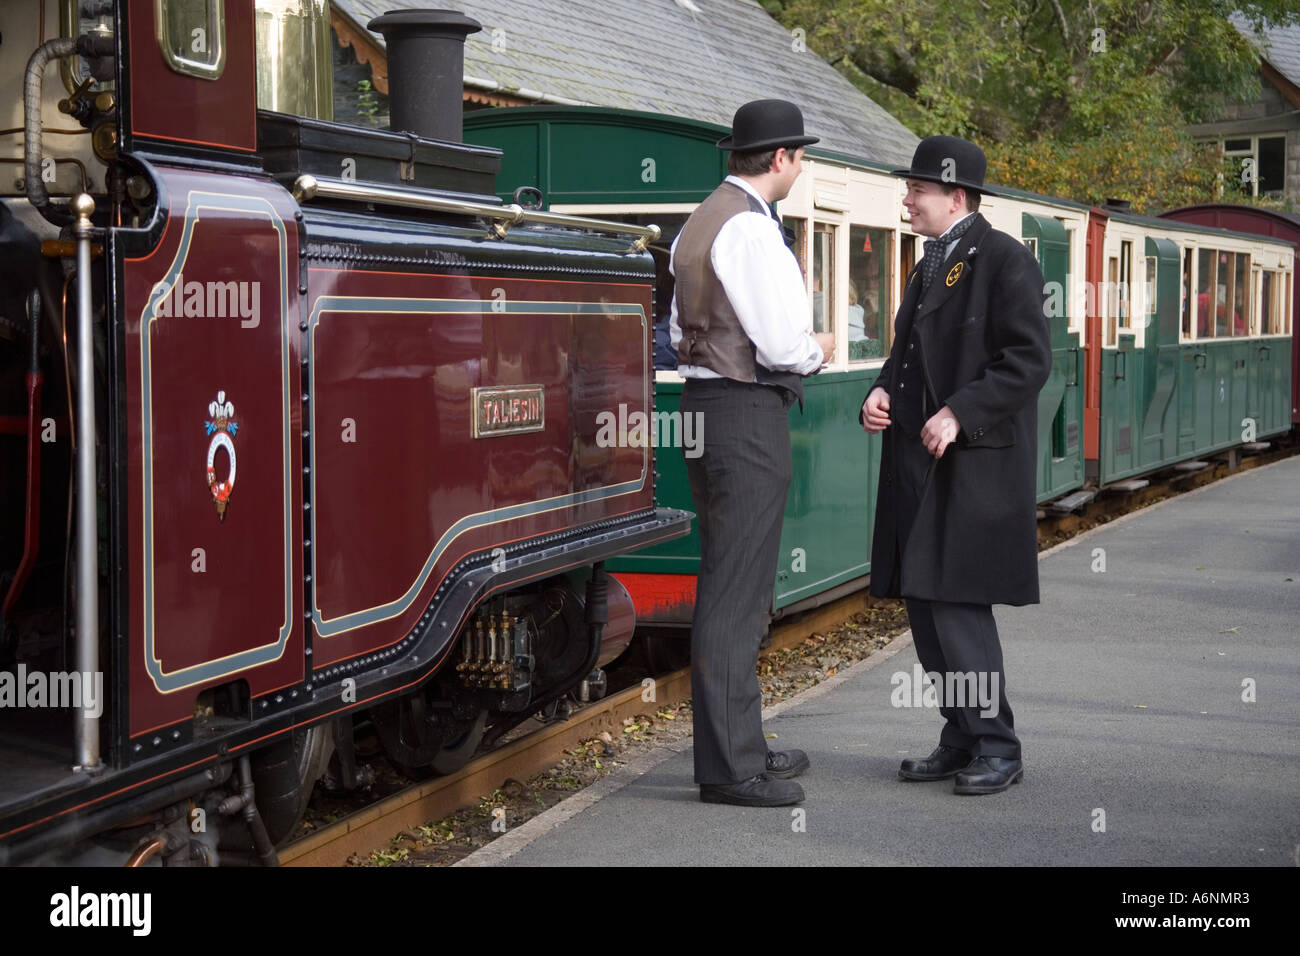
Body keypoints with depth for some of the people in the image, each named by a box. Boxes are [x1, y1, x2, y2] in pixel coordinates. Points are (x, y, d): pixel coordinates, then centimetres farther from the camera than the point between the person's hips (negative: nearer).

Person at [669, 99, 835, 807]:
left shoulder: (699, 223, 16)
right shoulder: (750, 227, -16)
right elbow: (781, 344, -20)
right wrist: (817, 351, 1)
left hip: (707, 403, 11)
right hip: (747, 412, -11)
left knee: (730, 582, 16)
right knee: (736, 592, -8)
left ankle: (738, 745, 26)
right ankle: (728, 767, -4)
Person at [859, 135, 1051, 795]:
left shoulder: (1004, 260, -8)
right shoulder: (929, 268, 20)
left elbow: (1028, 360, -15)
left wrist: (959, 414, -21)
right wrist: (882, 391, 6)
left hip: (975, 463, -9)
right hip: (921, 464, 9)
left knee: (956, 601, -11)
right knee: (925, 602, 10)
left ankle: (996, 747, 0)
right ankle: (962, 740, 19)